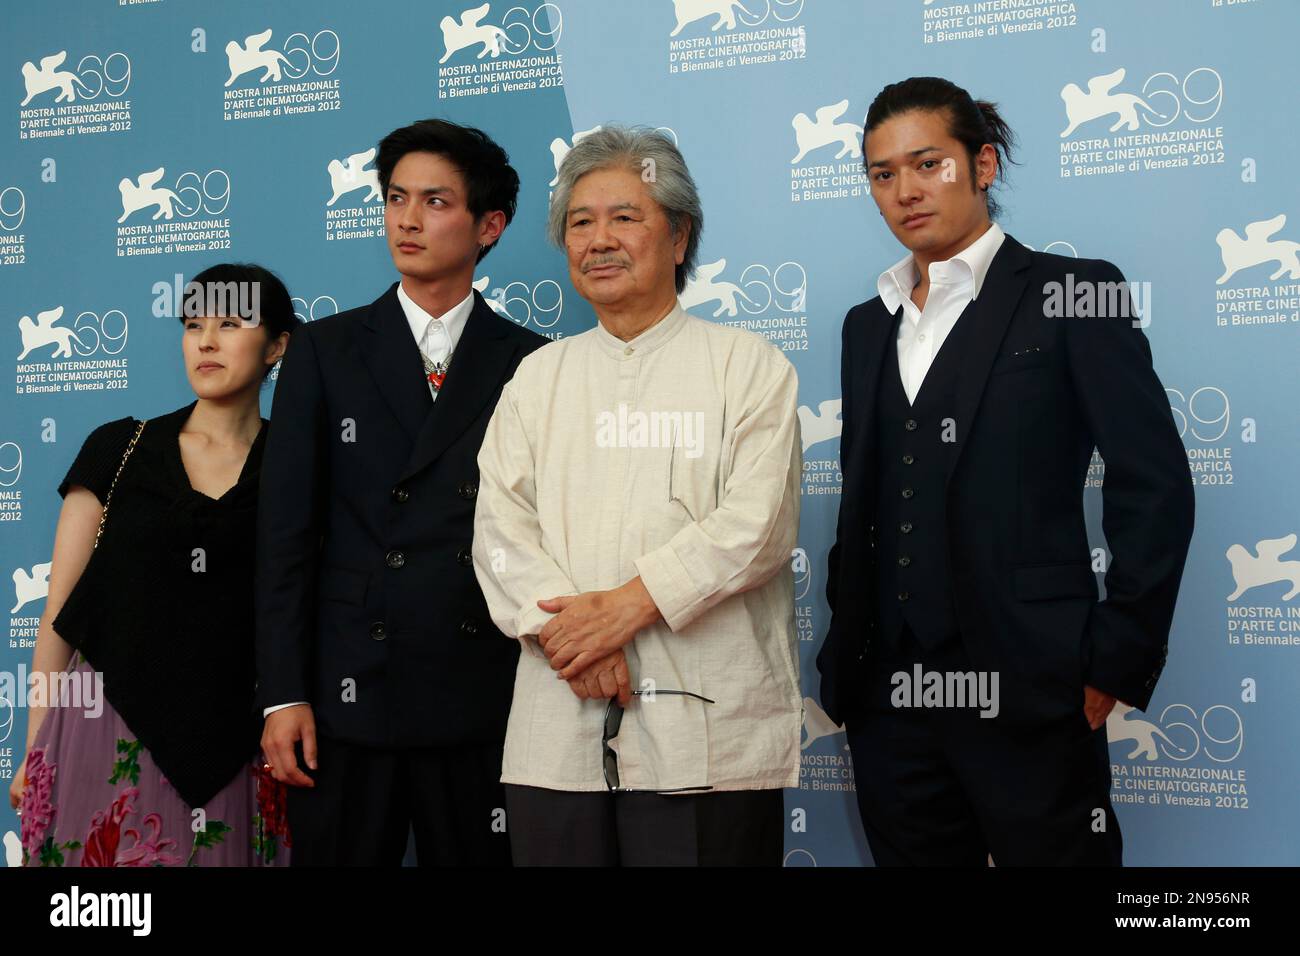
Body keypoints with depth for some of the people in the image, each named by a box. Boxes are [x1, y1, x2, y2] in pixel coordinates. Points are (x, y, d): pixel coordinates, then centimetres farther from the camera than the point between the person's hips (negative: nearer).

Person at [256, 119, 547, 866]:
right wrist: (283, 695, -4)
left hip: (485, 703, 0)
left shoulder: (531, 364, 5)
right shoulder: (326, 352, 6)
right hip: (347, 699, 1)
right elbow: (286, 532, 2)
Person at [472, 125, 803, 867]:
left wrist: (629, 605, -14)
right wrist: (565, 629, -12)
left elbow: (757, 523, -7)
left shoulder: (748, 365, 5)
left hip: (708, 730, -3)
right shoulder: (538, 377, 16)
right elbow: (501, 528, 5)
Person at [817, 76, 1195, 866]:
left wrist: (1118, 659, -10)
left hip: (1026, 687, -5)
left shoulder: (1072, 296, -2)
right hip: (889, 690, 5)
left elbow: (1154, 484, -7)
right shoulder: (869, 324, 15)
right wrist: (843, 654, 10)